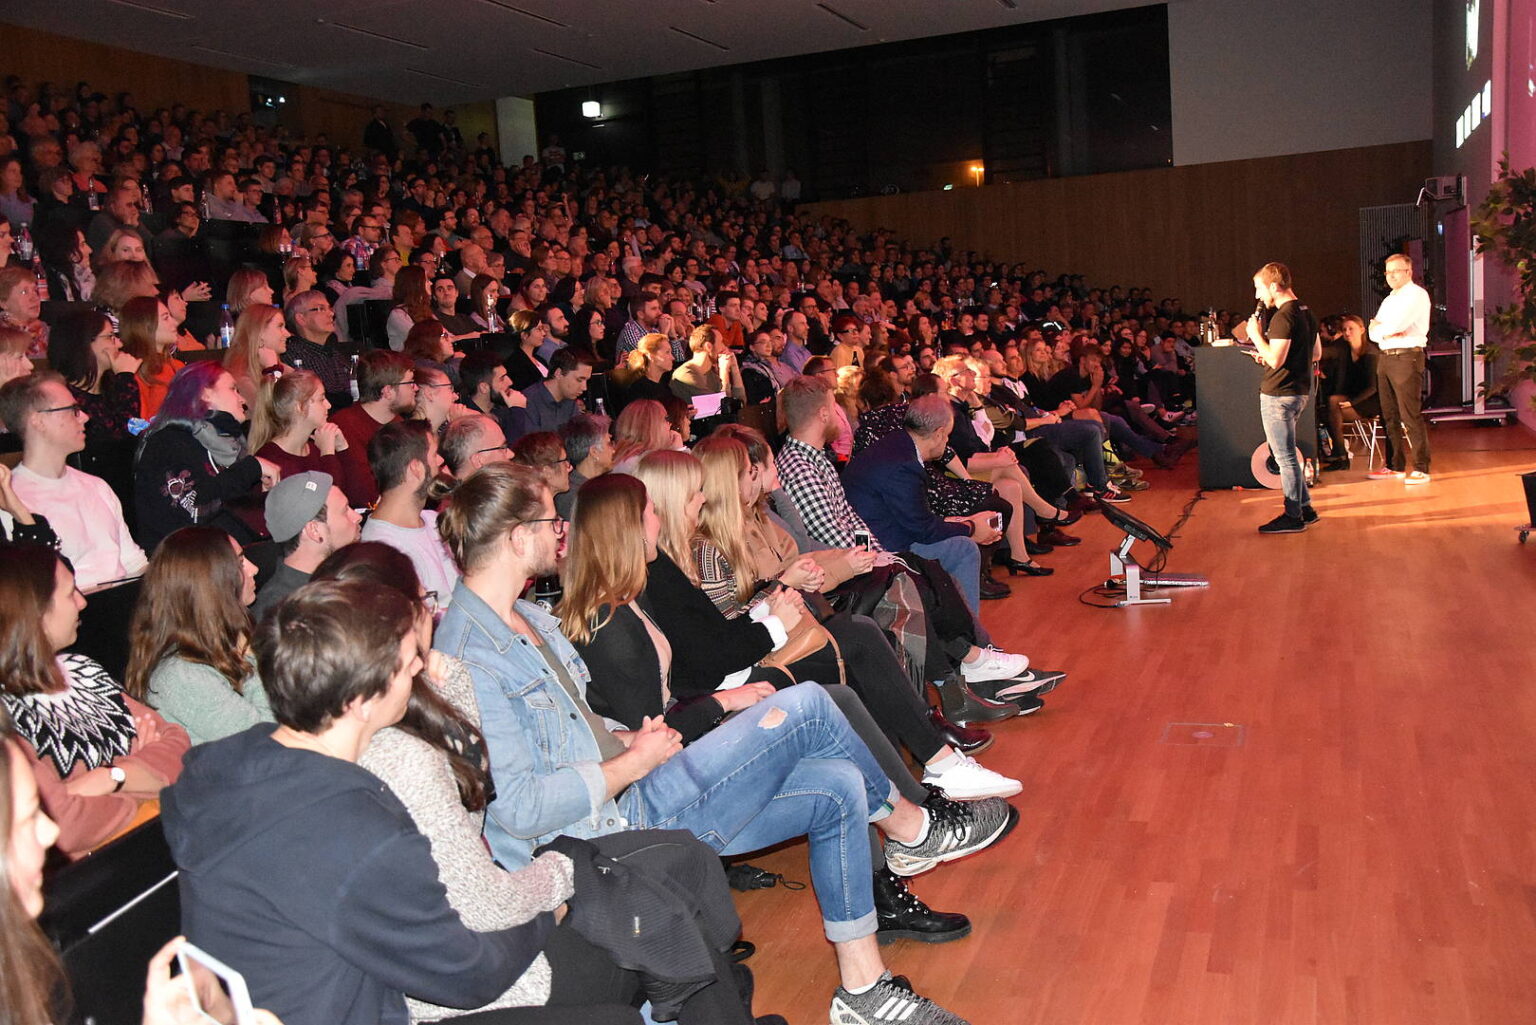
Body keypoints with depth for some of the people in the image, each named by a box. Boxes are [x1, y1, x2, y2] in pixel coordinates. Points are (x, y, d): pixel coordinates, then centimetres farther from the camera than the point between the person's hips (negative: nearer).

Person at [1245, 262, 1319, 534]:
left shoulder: (1283, 316, -18)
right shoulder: (1305, 312, 13)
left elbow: (1275, 359, -24)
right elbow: (1317, 353, 19)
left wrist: (1256, 335, -10)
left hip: (1279, 393, -10)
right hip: (1301, 390, 10)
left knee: (1285, 457, -2)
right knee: (1286, 454, 19)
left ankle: (1293, 517, 4)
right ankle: (1304, 507, 23)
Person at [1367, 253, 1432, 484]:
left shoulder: (1416, 295, -5)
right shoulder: (1389, 299, 22)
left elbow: (1398, 324, -18)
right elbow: (1372, 333, 12)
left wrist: (1379, 328, 0)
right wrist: (1388, 332, -7)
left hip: (1407, 357, -8)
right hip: (1385, 358, 8)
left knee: (1410, 415, -10)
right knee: (1389, 415, 10)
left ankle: (1421, 468, -7)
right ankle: (1395, 466, 17)